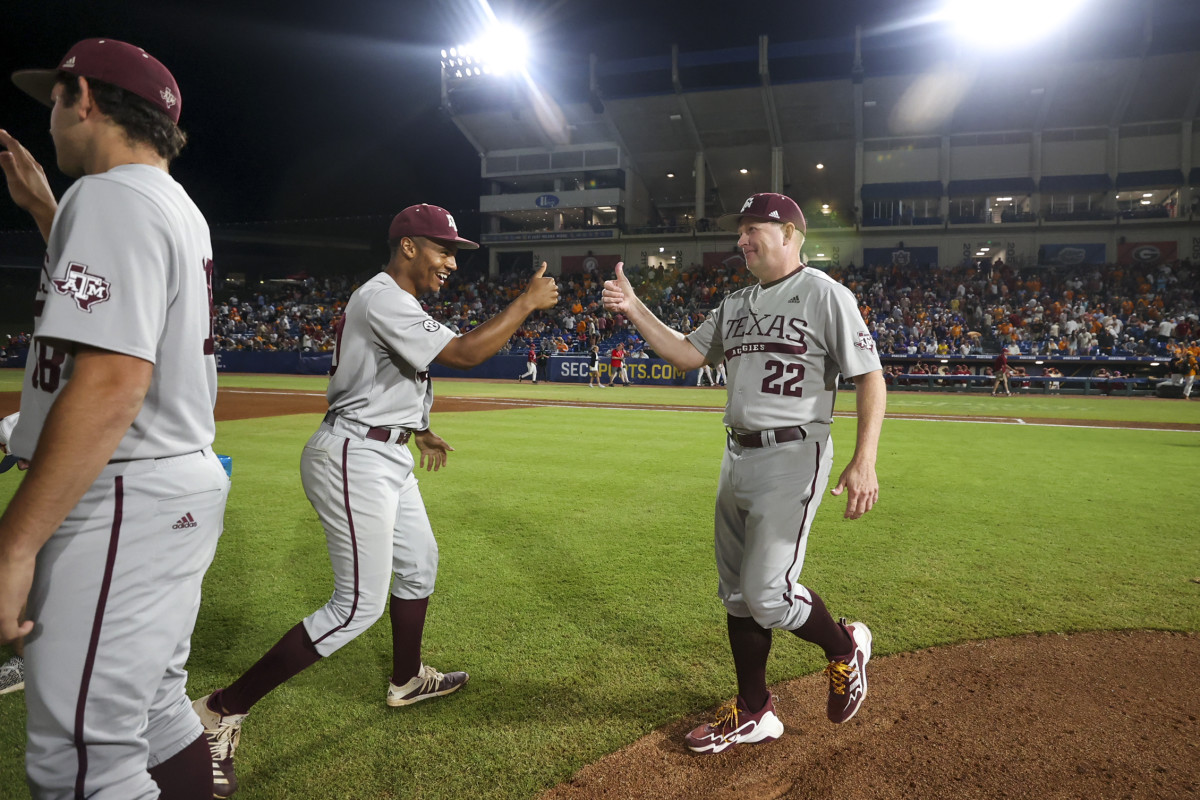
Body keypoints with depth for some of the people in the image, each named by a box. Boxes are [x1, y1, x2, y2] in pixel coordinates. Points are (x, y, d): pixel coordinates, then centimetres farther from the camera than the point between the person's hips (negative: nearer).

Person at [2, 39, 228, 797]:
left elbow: (111, 383, -25)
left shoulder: (113, 195, -13)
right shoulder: (178, 207, 16)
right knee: (156, 713, 19)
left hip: (125, 502, -10)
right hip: (185, 486, 10)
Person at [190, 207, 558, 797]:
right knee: (358, 605, -10)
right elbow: (464, 353, -26)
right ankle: (222, 711, -1)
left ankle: (406, 680, 42)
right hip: (354, 459, -11)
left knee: (419, 564, 22)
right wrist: (527, 302, -17)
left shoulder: (394, 302, 15)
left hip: (386, 458, 11)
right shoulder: (383, 299, -18)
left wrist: (415, 429, 19)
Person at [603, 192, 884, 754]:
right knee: (737, 594, 12)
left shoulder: (825, 294, -7)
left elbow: (870, 378, -10)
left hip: (793, 458, -8)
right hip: (737, 457, 8)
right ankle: (754, 712, 27)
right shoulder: (736, 304, 15)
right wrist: (634, 310, 2)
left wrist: (864, 462, -19)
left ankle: (844, 646, 19)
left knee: (767, 593, -12)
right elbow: (687, 354, 14)